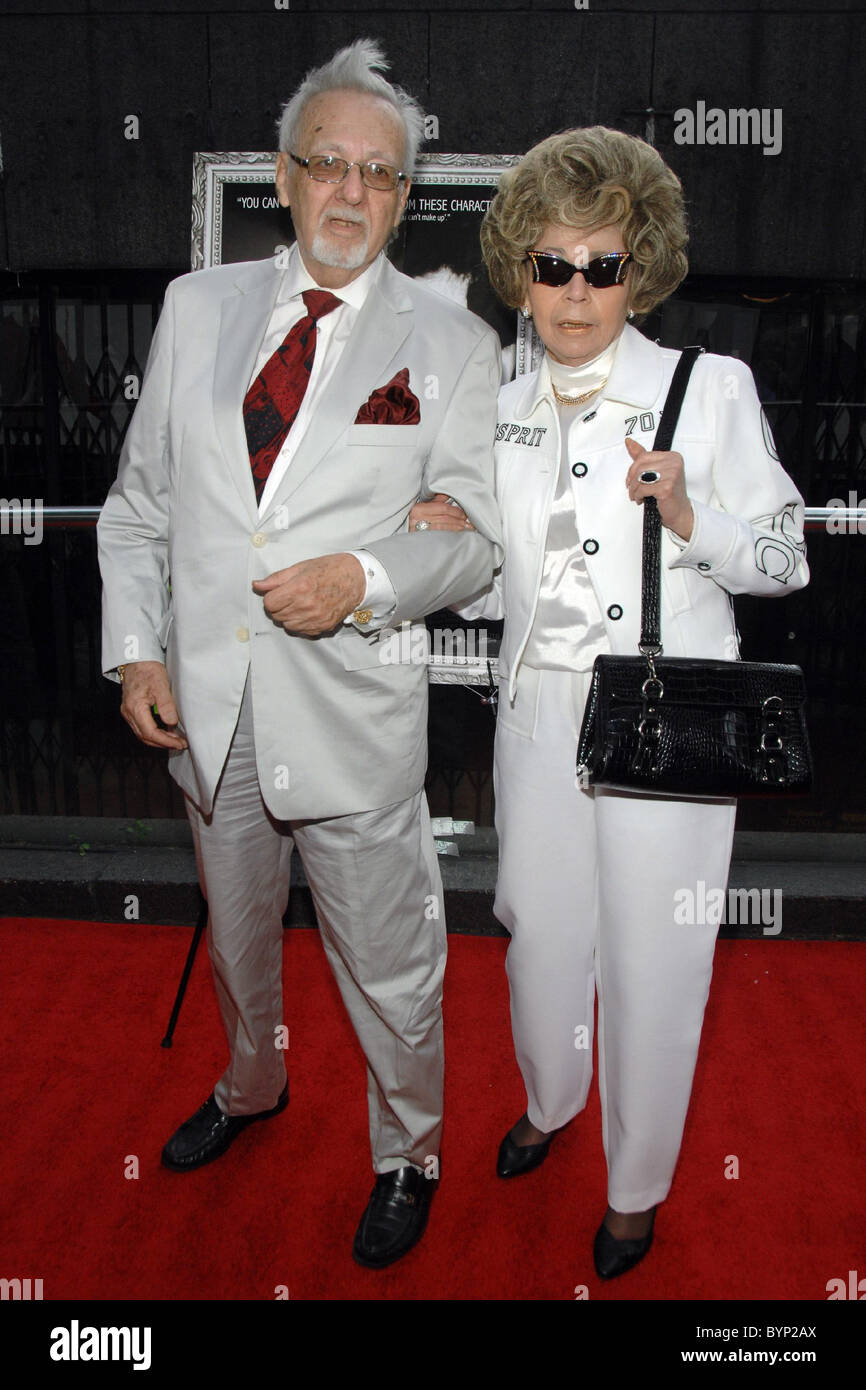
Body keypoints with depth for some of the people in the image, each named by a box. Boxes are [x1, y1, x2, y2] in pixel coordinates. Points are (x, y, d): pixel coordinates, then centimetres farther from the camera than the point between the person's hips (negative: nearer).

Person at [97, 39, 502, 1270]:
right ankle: (251, 1087, 54)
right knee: (235, 936, 25)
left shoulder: (453, 344, -2)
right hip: (206, 702, 4)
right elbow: (139, 500, 9)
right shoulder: (198, 306, 6)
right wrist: (134, 646, 0)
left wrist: (367, 580, -20)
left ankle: (406, 1156, 38)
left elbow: (474, 535, -1)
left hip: (352, 716, -3)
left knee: (388, 969, 10)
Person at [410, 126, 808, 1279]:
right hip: (539, 712, 4)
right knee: (541, 932, 17)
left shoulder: (711, 388, -4)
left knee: (652, 963, 6)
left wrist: (689, 514, -19)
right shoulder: (505, 413, 8)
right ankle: (550, 1101, 49)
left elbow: (785, 559, -1)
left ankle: (638, 1185, 33)